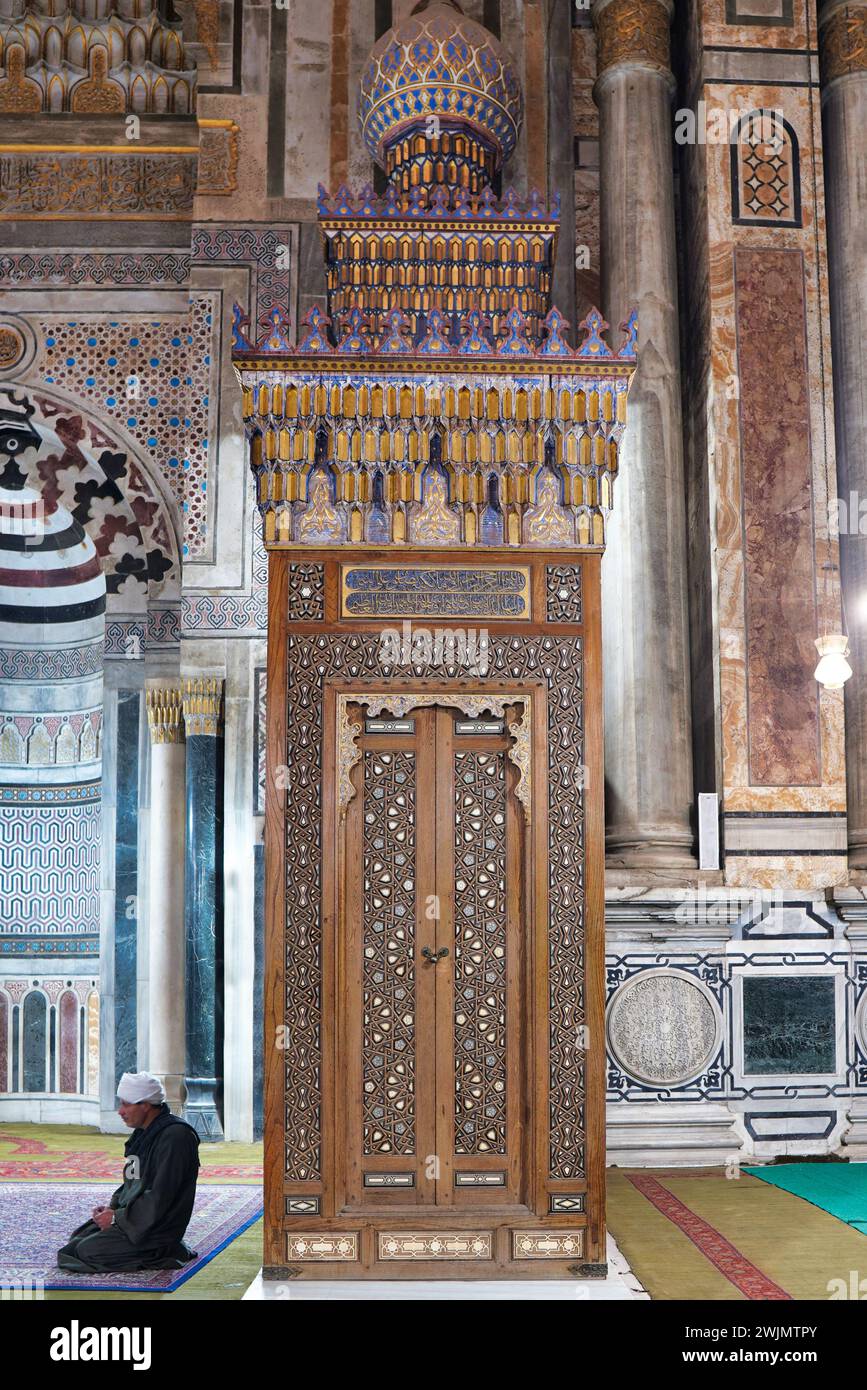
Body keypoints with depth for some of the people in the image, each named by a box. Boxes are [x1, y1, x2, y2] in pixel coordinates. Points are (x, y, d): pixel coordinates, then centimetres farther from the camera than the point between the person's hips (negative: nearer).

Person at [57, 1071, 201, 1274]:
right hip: (134, 1216, 10)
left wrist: (117, 1217, -16)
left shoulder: (175, 1137, -21)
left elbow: (160, 1198, -23)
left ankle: (160, 1254, -5)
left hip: (158, 1229, -10)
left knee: (87, 1251, -15)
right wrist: (112, 1207, 2)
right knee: (78, 1238, 8)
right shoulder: (143, 1134, 10)